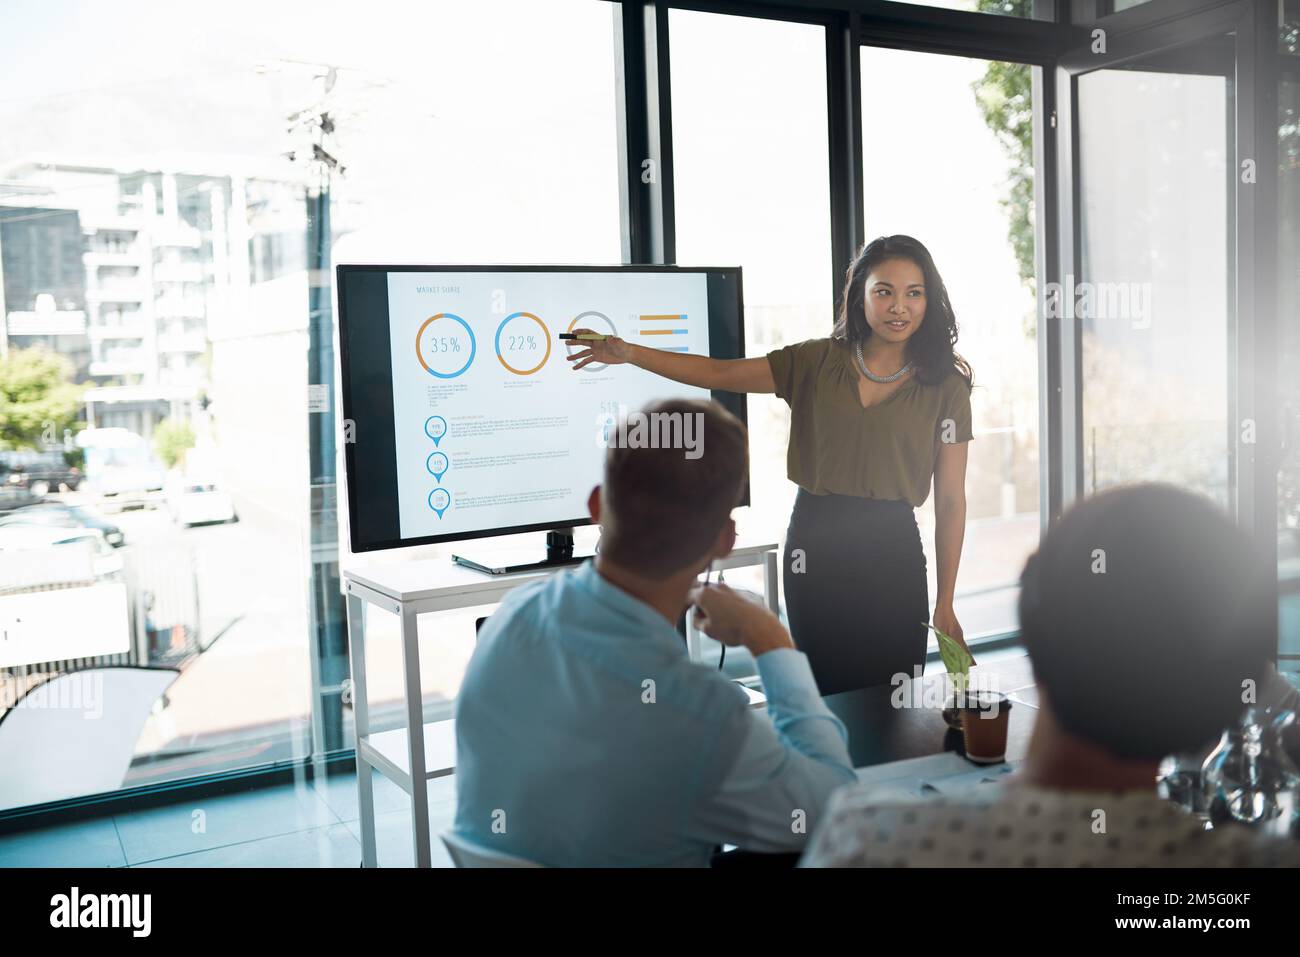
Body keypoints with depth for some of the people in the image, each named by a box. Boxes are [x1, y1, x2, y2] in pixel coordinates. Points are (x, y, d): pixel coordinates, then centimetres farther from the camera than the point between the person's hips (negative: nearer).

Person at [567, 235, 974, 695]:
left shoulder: (945, 387, 1)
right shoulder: (817, 362, 4)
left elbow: (950, 501, 1)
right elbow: (719, 373, 3)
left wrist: (946, 604, -1)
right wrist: (631, 353, -9)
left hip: (893, 555, -1)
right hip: (814, 550, 1)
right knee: (824, 699, 6)